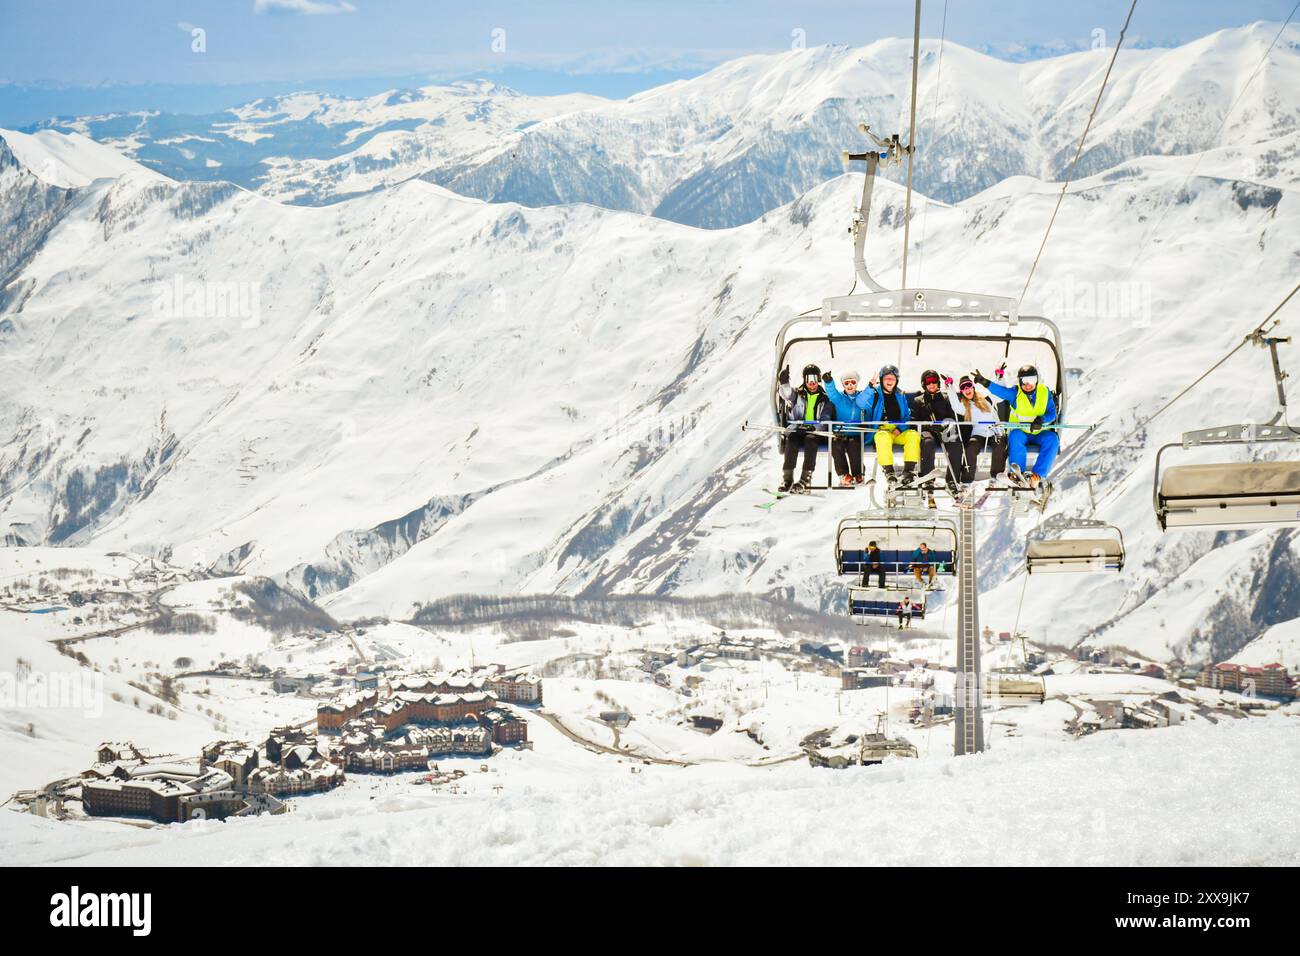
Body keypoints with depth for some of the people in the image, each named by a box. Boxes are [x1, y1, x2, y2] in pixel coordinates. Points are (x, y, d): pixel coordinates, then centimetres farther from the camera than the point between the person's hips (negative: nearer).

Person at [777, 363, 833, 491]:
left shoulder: (824, 398, 15)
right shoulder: (797, 394, 16)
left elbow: (825, 419, 5)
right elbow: (786, 393, -7)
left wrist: (815, 427, -17)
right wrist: (784, 383, -31)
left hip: (815, 432, -1)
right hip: (796, 429, 1)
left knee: (810, 439, -35)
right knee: (792, 439, -33)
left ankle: (806, 479, -42)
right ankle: (787, 478, -37)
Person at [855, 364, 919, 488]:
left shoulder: (900, 395, 18)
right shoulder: (875, 394, 6)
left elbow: (907, 416, 17)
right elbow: (861, 403, -14)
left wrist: (900, 428, -3)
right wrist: (871, 388, -25)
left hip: (899, 432, 4)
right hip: (880, 431, -4)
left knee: (914, 435, -26)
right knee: (883, 437, -39)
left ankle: (908, 470, -30)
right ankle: (889, 472, -39)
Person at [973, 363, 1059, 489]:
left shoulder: (1045, 392, 2)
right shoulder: (1015, 393, -3)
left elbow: (1051, 414, -3)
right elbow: (1000, 390, -21)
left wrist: (1042, 420, -27)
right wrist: (985, 382, -41)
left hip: (1040, 433, 1)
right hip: (1021, 432, -1)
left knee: (1052, 439, -29)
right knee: (1015, 436, -35)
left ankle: (1037, 476, -37)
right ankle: (1018, 473, -44)